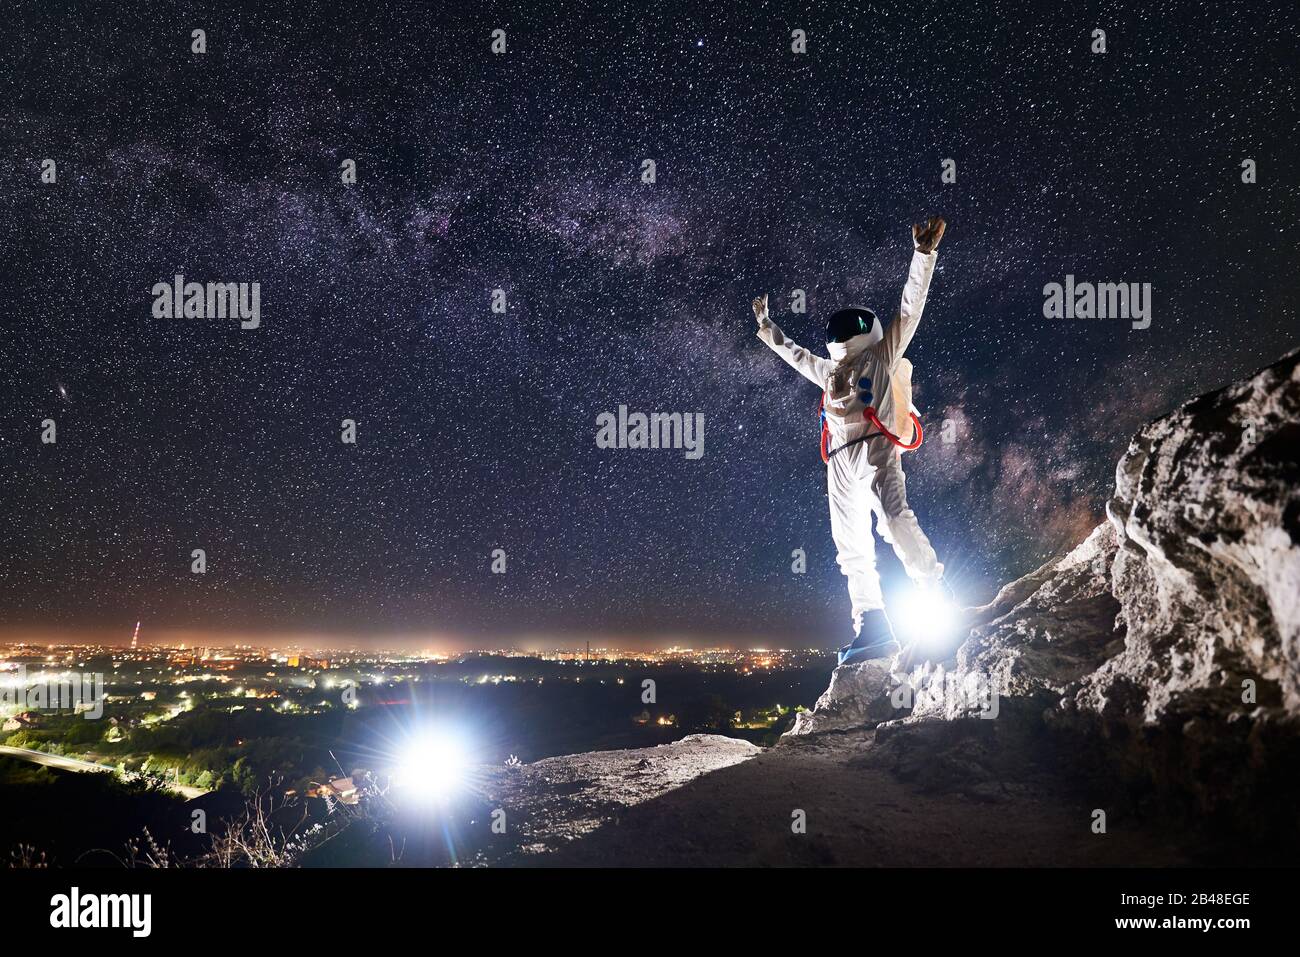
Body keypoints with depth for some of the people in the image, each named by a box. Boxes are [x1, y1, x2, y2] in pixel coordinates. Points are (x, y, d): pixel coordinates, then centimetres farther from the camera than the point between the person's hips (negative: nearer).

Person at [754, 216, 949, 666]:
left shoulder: (882, 356, 13)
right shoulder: (830, 371, 30)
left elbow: (910, 308, 6)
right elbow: (795, 353, 46)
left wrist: (923, 255, 1)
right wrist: (767, 326, 55)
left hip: (874, 448, -7)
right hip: (840, 460, 7)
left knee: (894, 518, -28)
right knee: (851, 545, 0)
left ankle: (939, 596, -31)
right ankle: (872, 628, -2)